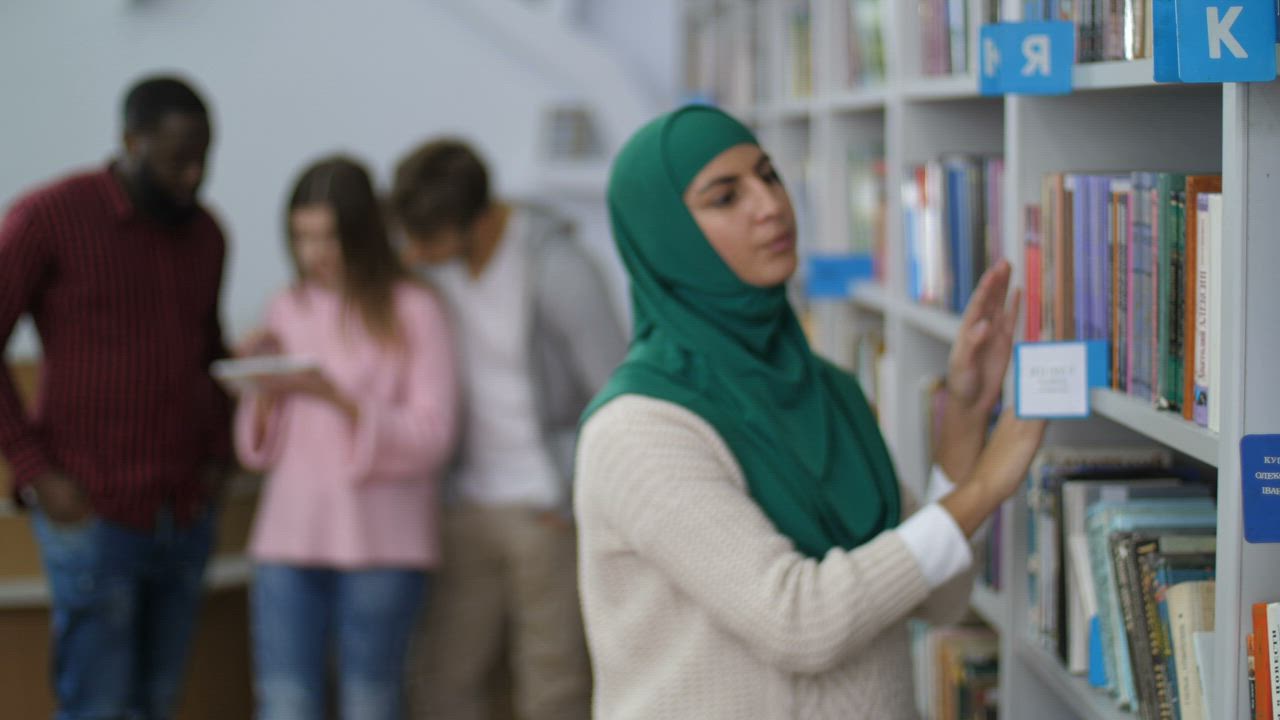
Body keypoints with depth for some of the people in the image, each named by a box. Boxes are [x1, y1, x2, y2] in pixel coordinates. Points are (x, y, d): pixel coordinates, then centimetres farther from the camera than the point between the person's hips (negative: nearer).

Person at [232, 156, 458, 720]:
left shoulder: (412, 311, -2)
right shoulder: (289, 309, 10)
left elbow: (431, 438, -8)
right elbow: (259, 451, 13)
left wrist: (337, 398, -19)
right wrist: (262, 387, -6)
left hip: (381, 543, -3)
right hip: (289, 540, 3)